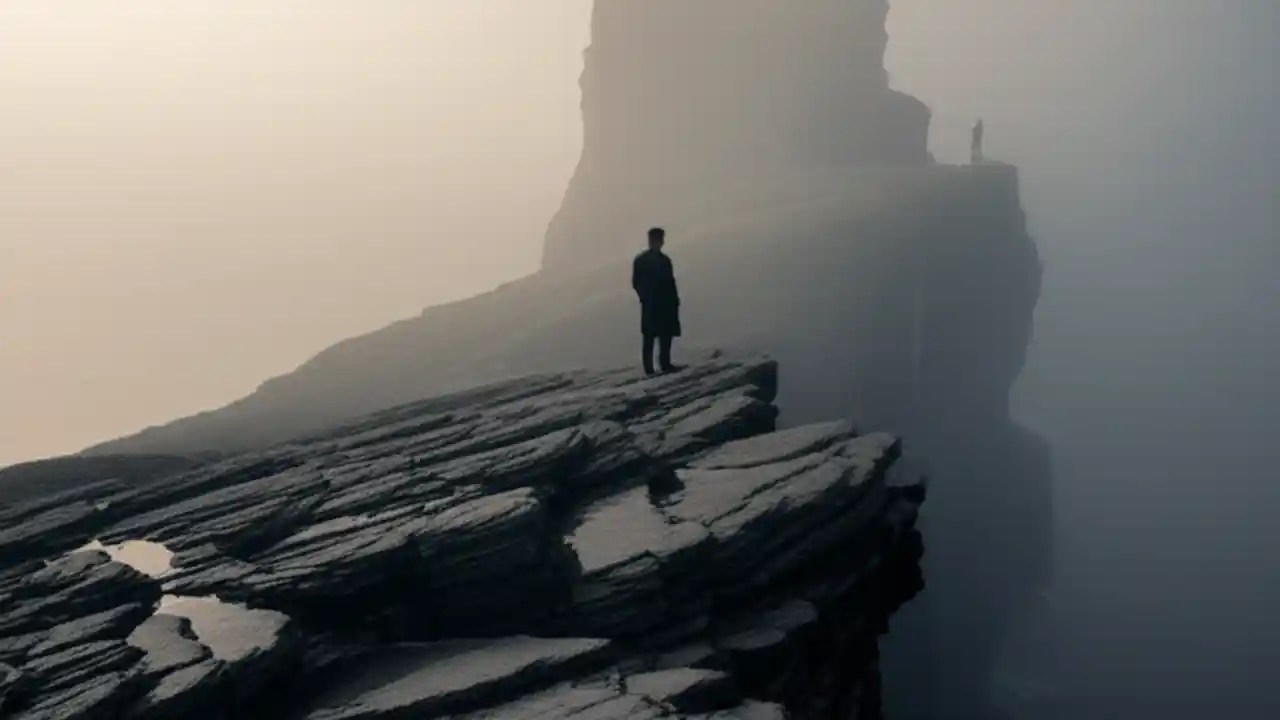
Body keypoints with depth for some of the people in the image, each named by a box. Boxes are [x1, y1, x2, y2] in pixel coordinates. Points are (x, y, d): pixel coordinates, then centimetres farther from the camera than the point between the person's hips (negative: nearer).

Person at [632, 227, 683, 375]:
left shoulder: (639, 260, 5)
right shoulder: (663, 260, -14)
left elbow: (635, 283, 8)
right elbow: (669, 283, -14)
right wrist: (675, 301, -4)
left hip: (647, 304, 6)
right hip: (664, 303, -6)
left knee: (649, 337, 8)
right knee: (665, 335, 1)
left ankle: (649, 368, 6)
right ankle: (665, 364, -5)